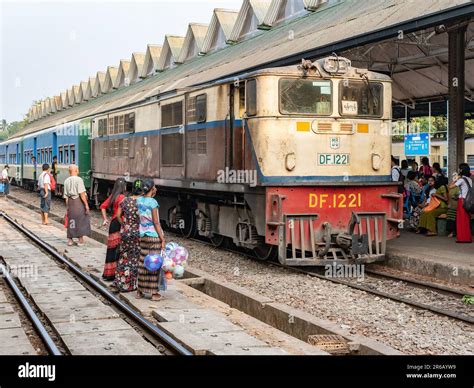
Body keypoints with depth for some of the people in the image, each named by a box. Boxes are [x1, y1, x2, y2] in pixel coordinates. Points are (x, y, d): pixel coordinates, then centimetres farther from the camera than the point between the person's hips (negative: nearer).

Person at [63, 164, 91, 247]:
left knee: (71, 220, 13)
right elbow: (82, 194, -16)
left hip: (70, 202, 6)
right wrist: (86, 204, -12)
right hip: (79, 201, -6)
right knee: (81, 220, 4)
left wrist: (67, 206, 15)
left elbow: (66, 196, 9)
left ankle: (70, 240, 17)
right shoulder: (79, 179, -11)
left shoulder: (66, 181, 8)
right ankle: (80, 240, 8)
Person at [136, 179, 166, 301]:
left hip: (143, 235, 7)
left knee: (143, 262, 13)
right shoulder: (153, 202, -15)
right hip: (154, 235, -7)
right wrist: (162, 239, -12)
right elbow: (156, 222, -15)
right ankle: (154, 293, 5)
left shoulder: (139, 200, 3)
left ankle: (140, 290, 20)